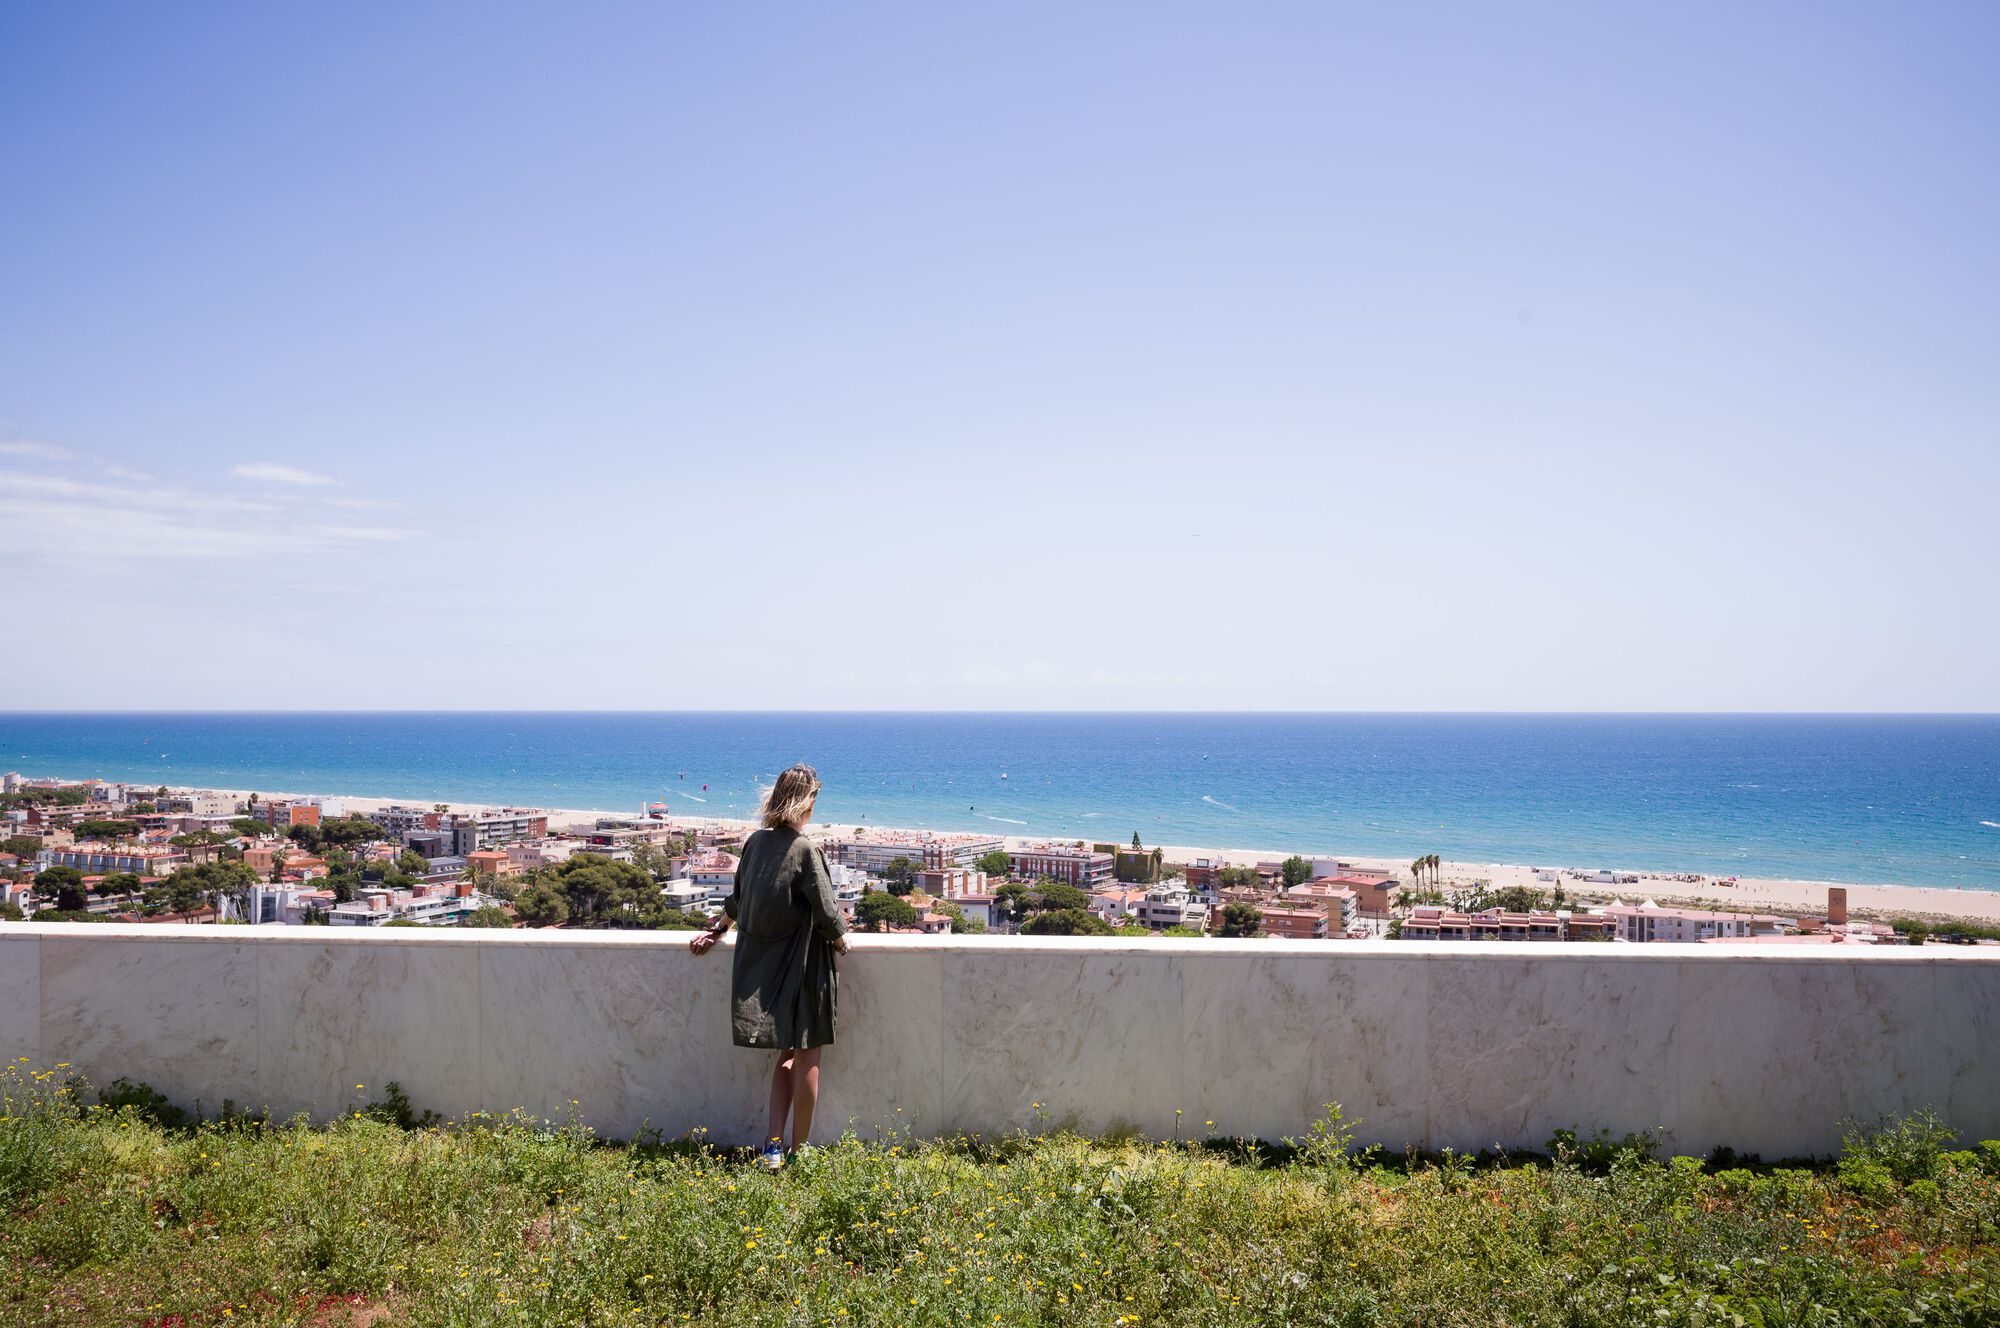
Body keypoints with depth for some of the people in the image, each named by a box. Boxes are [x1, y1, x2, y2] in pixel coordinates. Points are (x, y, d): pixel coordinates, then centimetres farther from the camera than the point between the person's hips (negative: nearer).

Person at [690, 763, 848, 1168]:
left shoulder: (756, 842, 1)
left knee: (786, 1053, 17)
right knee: (807, 1057, 7)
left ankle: (773, 1145, 11)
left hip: (763, 965, 6)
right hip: (804, 967, -6)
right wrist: (840, 941, 4)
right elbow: (827, 912, -16)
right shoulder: (805, 850, -18)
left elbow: (737, 900, 14)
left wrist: (717, 930, 31)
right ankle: (799, 1149, 15)